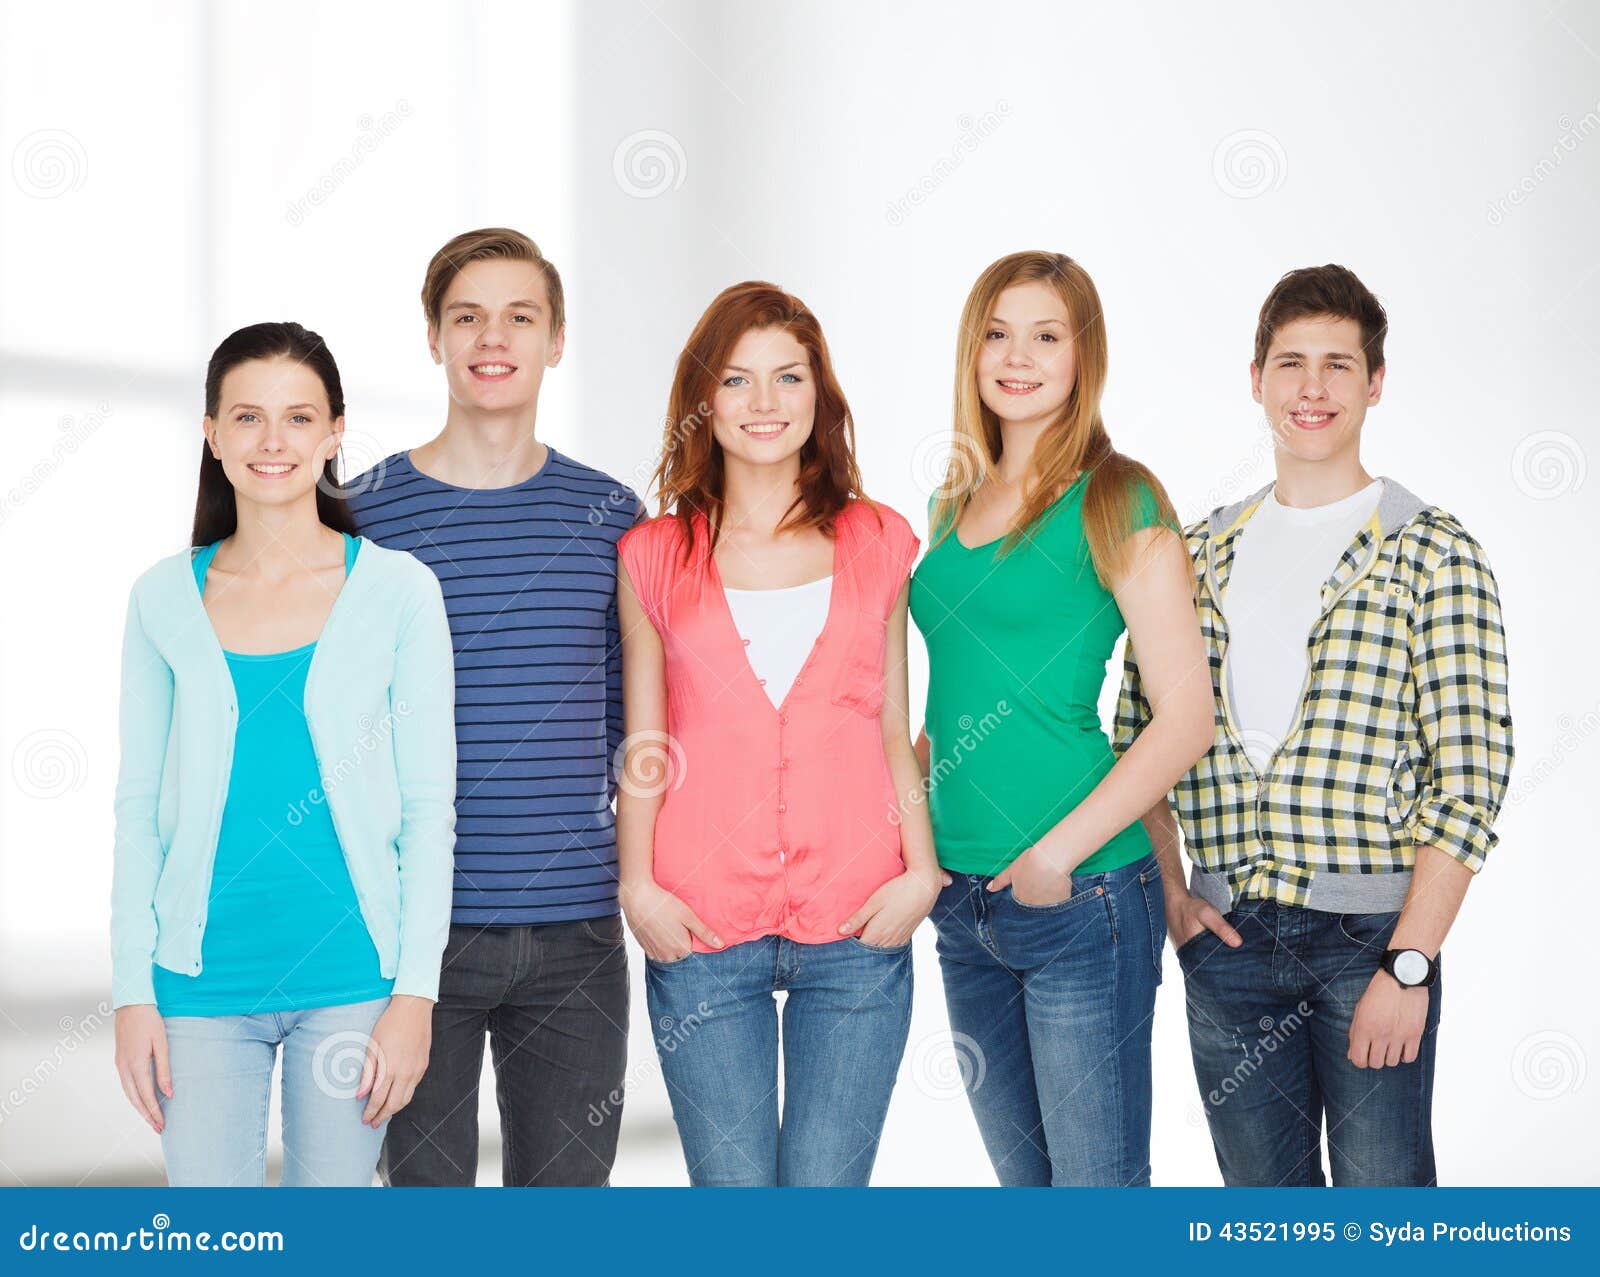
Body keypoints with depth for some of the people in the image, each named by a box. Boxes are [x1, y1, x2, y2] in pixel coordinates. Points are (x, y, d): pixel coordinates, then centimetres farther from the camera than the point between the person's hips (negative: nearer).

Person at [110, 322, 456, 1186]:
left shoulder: (398, 590, 0)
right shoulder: (165, 599, 4)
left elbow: (428, 806, 0)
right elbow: (139, 807, 7)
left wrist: (416, 990, -6)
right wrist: (132, 992, 1)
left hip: (349, 972, -1)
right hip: (202, 981, 1)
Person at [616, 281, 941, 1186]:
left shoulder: (879, 543, 10)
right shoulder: (656, 555, 8)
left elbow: (894, 729, 11)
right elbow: (643, 743, 9)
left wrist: (922, 872, 0)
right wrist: (639, 887, -2)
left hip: (857, 923, 0)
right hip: (702, 930, 0)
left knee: (829, 1187, -2)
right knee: (732, 1188, -1)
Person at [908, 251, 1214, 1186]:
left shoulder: (1117, 503, -7)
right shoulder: (951, 506, 13)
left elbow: (1187, 716, -12)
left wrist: (1060, 851, -16)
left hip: (1079, 898, -7)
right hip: (964, 897, 7)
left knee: (1097, 1186, -1)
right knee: (1022, 1177, 15)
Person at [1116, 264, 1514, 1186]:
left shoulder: (1433, 552, -3)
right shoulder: (1200, 555, 11)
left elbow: (1472, 775, -9)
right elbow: (1137, 734, 16)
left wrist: (1408, 964, -14)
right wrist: (1167, 890, 3)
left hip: (1372, 935, -4)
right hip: (1226, 938, 4)